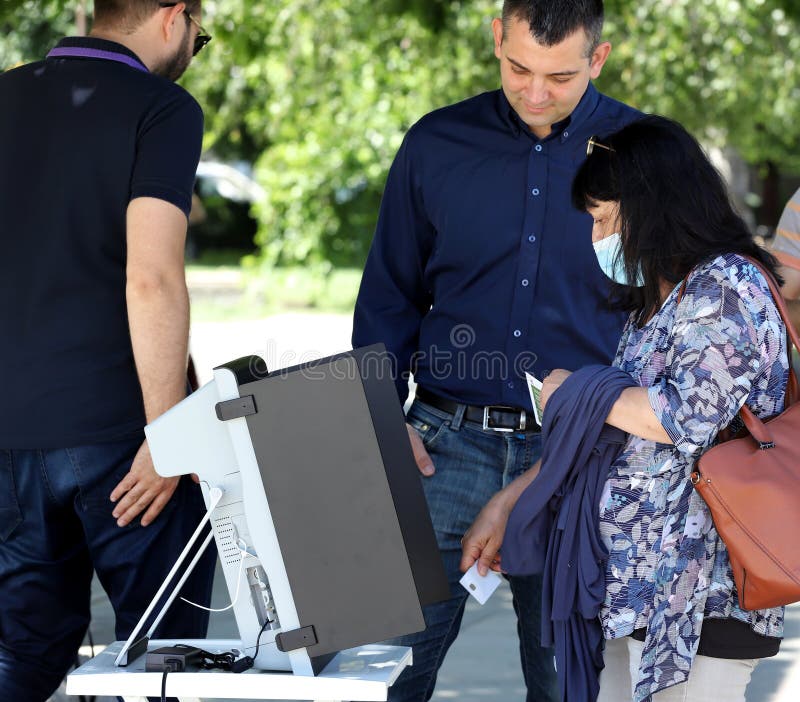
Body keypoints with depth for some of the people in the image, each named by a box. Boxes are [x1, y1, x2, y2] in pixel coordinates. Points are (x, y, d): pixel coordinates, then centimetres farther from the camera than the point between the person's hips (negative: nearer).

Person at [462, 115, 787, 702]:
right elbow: (605, 428, 20)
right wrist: (506, 504, 16)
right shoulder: (656, 300, 19)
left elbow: (687, 415, -21)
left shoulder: (724, 286, -11)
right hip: (636, 576, 9)